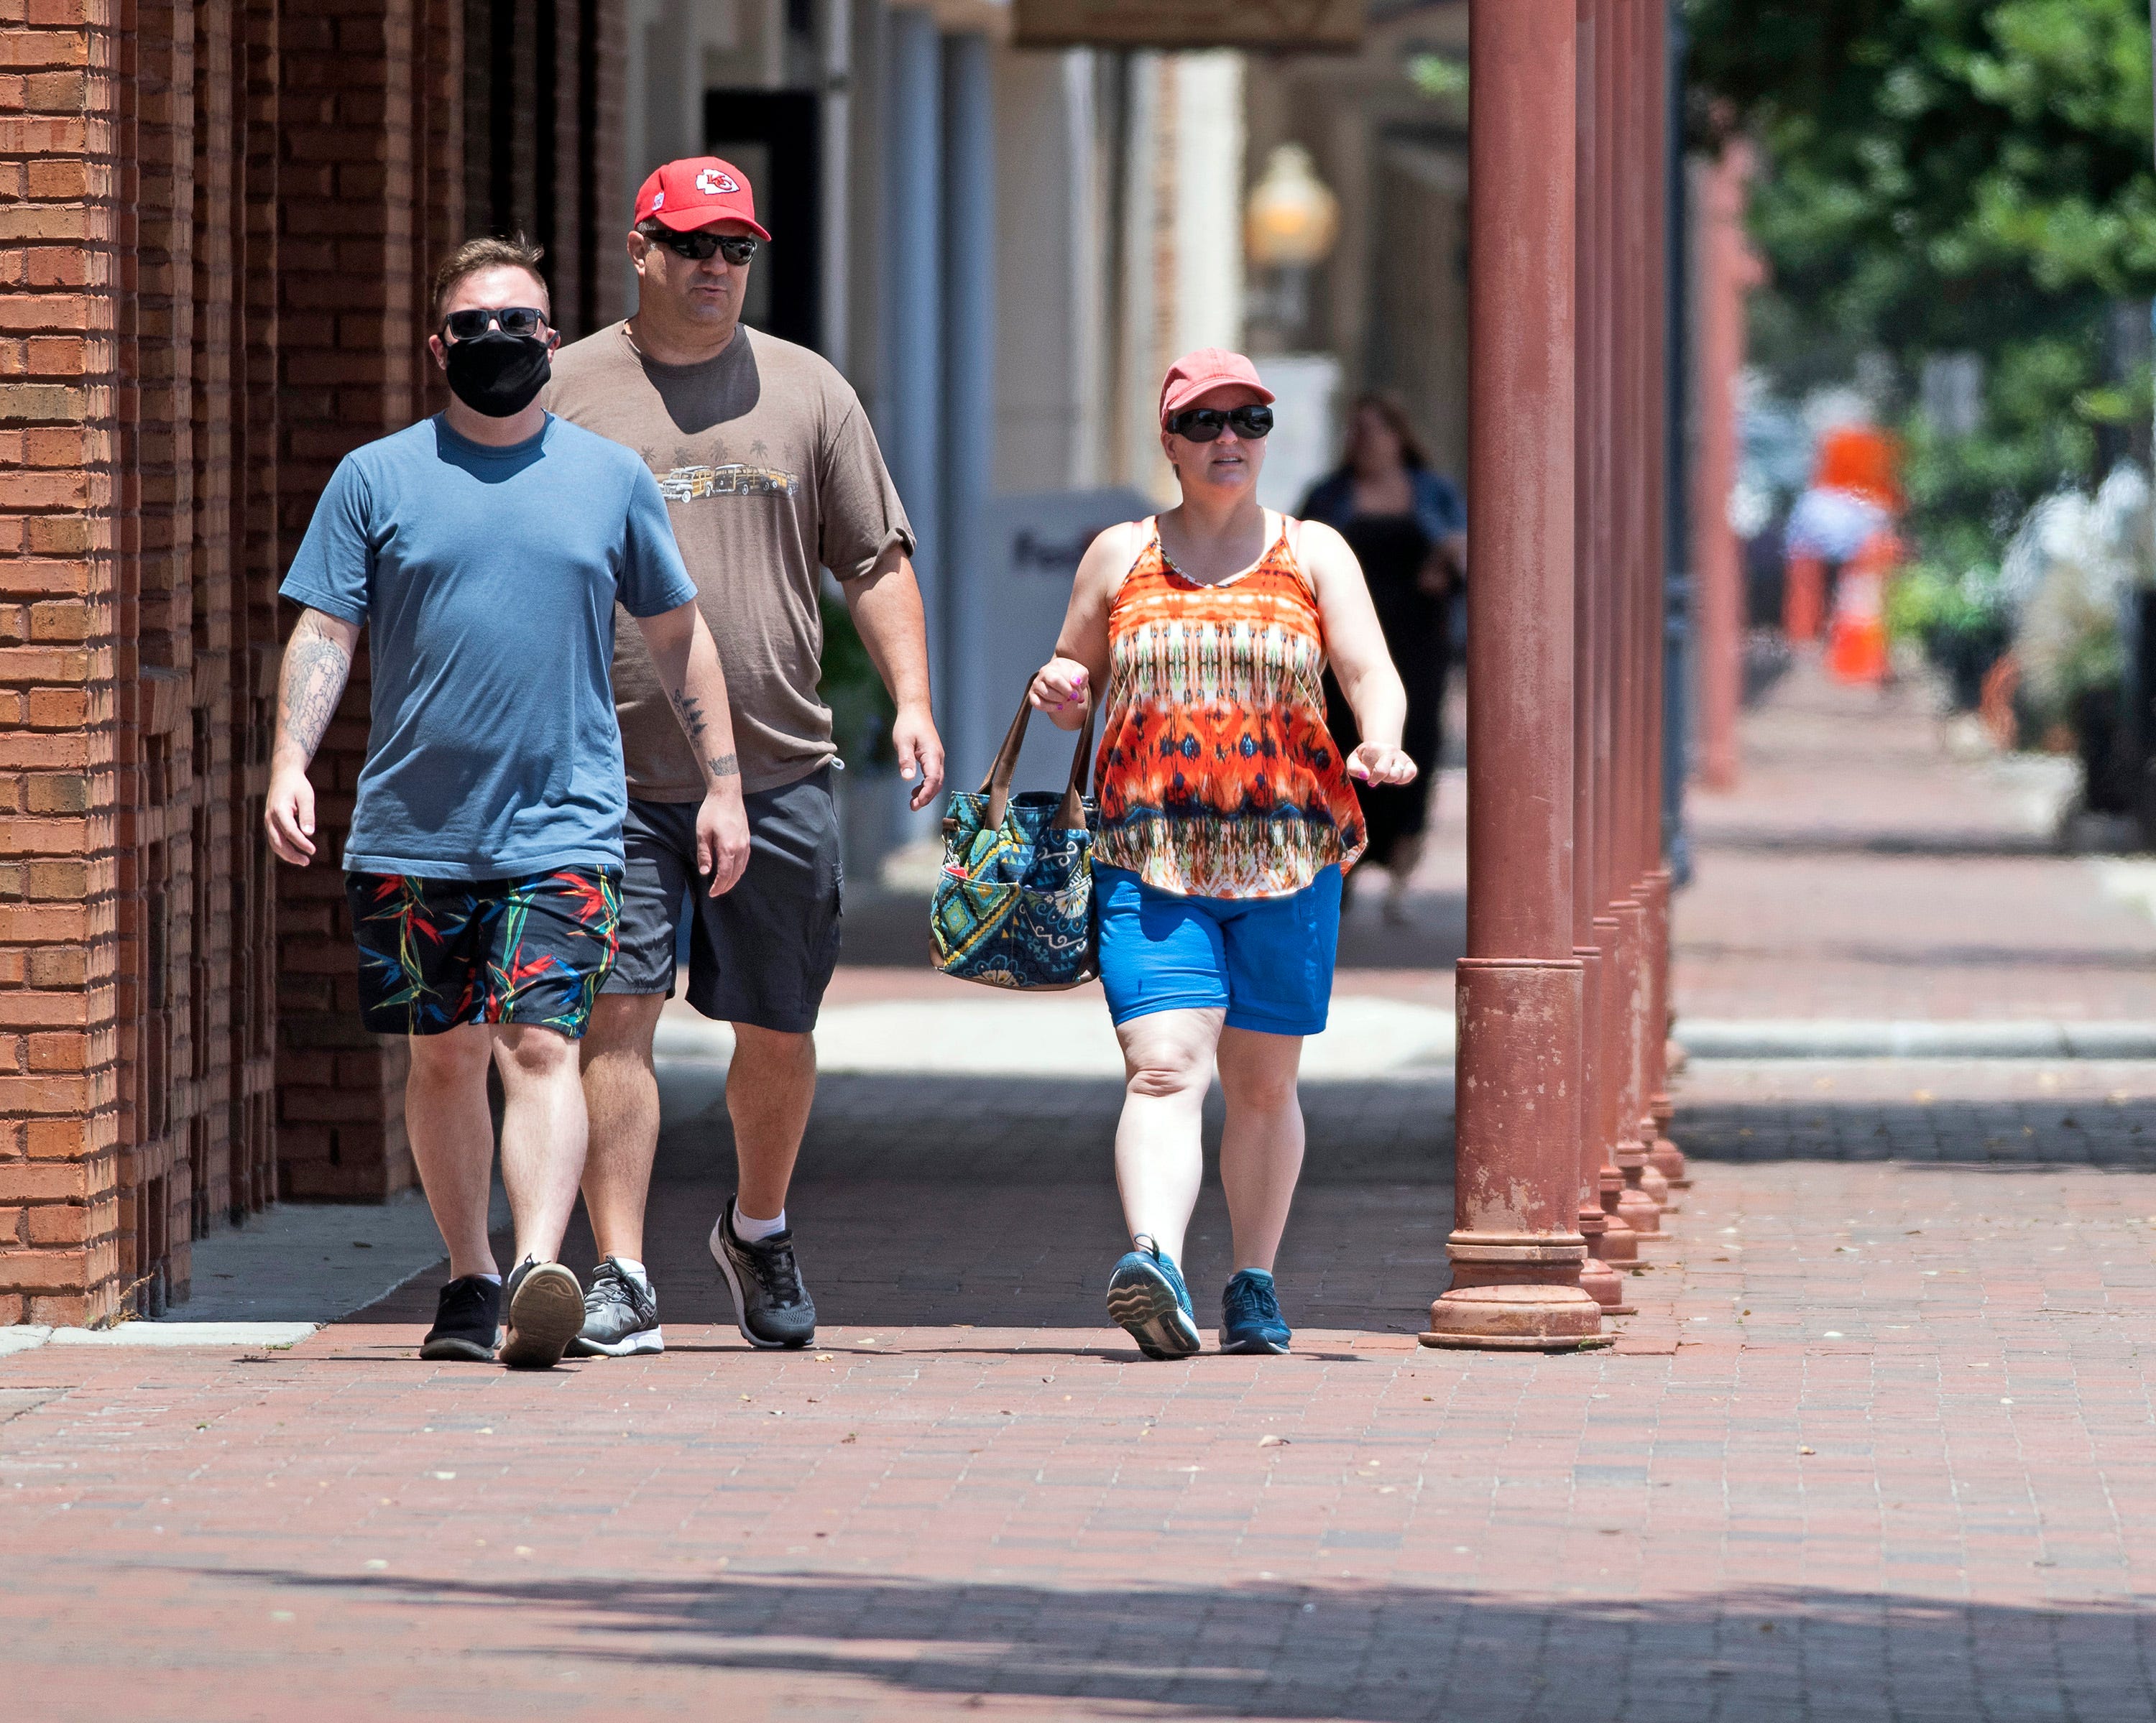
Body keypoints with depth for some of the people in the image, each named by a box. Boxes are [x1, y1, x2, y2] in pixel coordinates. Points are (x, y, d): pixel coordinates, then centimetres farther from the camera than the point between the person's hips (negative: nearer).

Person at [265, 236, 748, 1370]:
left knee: (538, 1047, -15)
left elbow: (678, 638, 16)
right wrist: (290, 763, -10)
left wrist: (722, 786, 13)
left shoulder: (611, 480, 9)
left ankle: (539, 1274, -27)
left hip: (561, 835, -2)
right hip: (412, 837, 2)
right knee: (444, 1058, 9)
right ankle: (470, 1279, 21)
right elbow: (323, 636, 4)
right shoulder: (375, 480, 6)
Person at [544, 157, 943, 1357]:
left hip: (778, 775, 2)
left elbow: (876, 562, 10)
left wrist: (913, 703, -3)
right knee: (617, 1014, -10)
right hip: (614, 775, -2)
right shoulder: (568, 394, 5)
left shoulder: (808, 394, 10)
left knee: (778, 1031, 8)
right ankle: (623, 1277, -8)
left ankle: (760, 1234, 32)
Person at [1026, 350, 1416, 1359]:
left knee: (1262, 1085, 9)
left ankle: (1254, 1284, 23)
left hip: (1289, 857, 1)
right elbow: (1075, 688, 22)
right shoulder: (1121, 556, 12)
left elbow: (1373, 675, -2)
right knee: (1164, 1071, -18)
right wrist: (1058, 692, -3)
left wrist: (1377, 745, -24)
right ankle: (1156, 1267, -35)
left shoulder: (1313, 555, 9)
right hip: (1150, 858, -1)